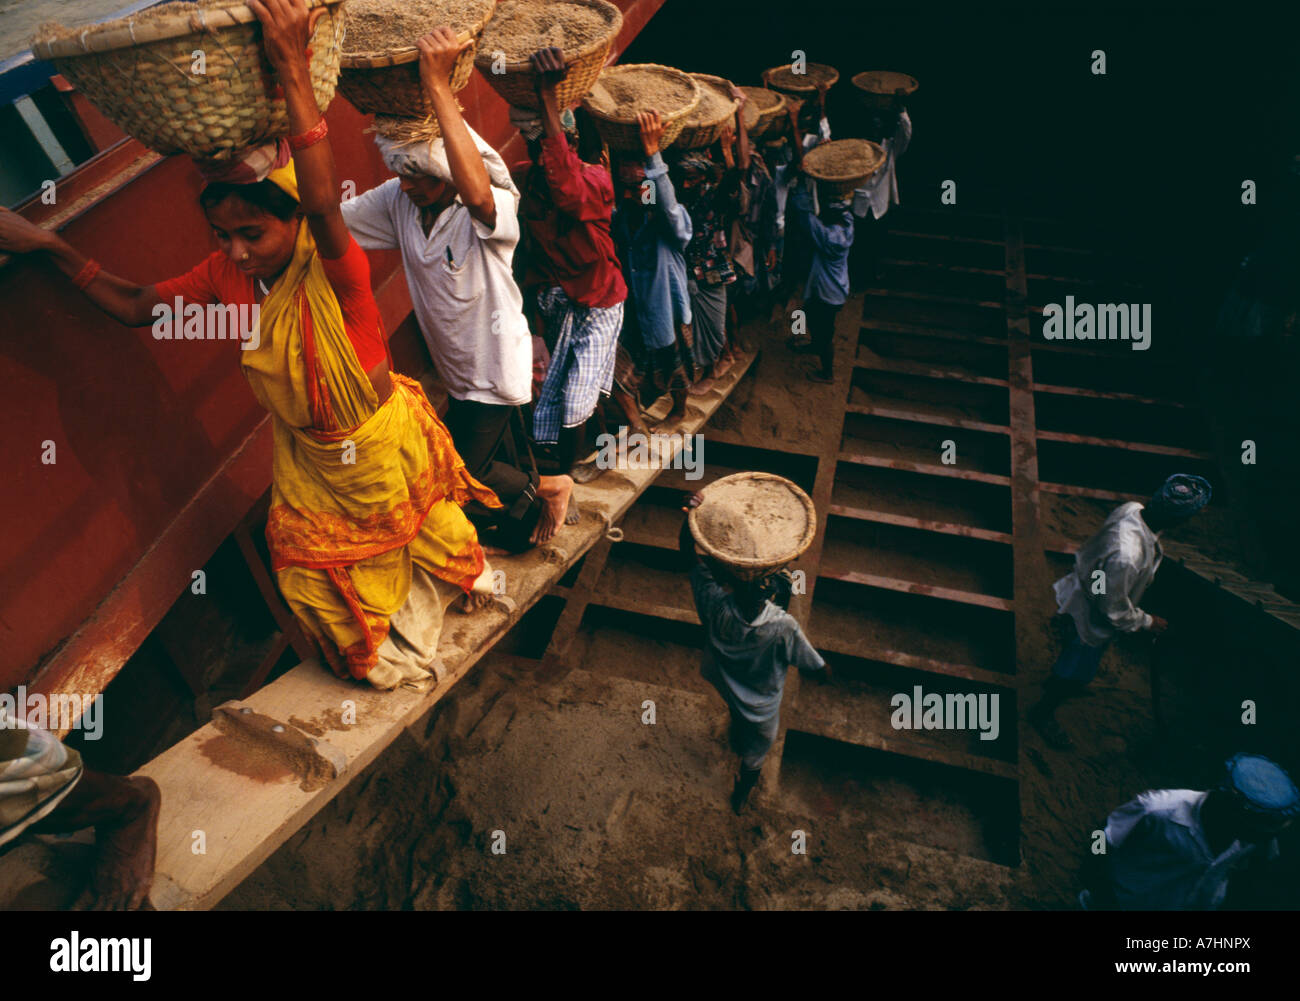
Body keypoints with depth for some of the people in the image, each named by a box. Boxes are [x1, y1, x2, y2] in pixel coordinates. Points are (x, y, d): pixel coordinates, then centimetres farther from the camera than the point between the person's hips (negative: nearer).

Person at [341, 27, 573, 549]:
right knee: (488, 467, 23)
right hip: (456, 367, 7)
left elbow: (475, 192, -50)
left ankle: (551, 487, 23)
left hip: (494, 365, -7)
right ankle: (524, 522, 48)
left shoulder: (493, 210, -27)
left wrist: (438, 85, -53)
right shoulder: (396, 200, -6)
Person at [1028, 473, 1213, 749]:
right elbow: (1114, 610, -29)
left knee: (1074, 652, 35)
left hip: (1086, 589, 8)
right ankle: (1042, 713, 43)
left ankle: (1056, 680, 63)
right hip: (1092, 618, -8)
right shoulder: (1127, 556, -45)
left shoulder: (1131, 508, -21)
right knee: (1078, 673, 19)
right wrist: (1148, 623, -10)